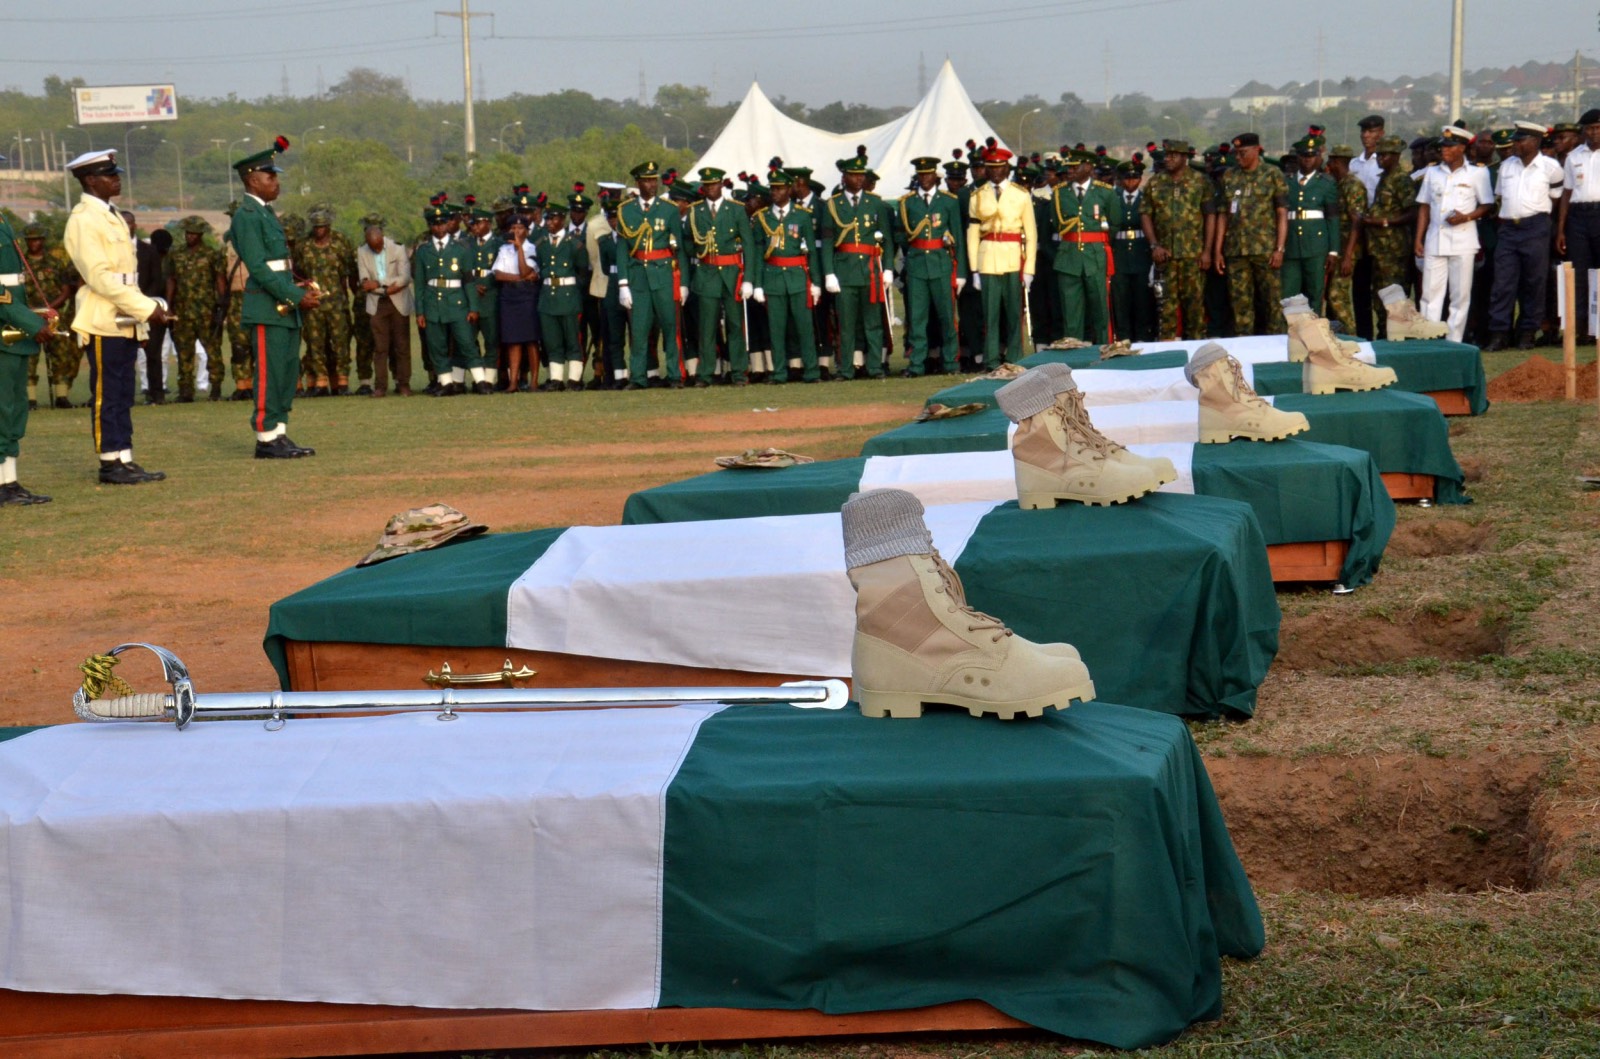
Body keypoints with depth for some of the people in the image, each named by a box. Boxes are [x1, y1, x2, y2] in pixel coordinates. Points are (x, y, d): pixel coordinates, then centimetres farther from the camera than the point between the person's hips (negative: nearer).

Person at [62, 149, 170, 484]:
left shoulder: (112, 216, 16)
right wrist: (146, 309, -19)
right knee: (107, 396, -3)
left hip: (126, 321, 9)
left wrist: (147, 309, 7)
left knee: (123, 396, 10)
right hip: (104, 323, -9)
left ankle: (124, 460, 13)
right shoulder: (83, 221, -12)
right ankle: (110, 464, 1)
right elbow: (100, 277, -19)